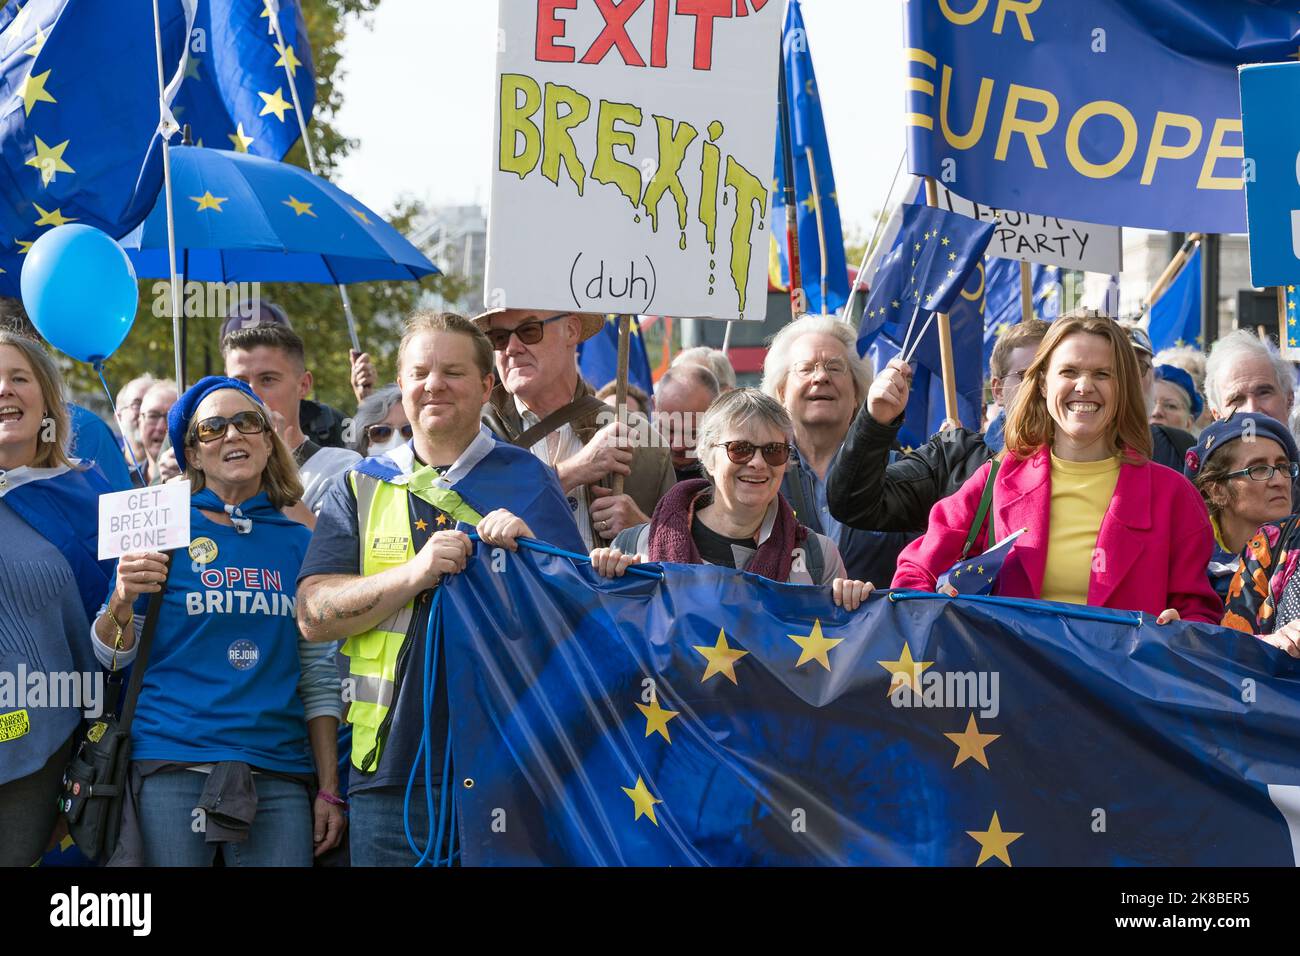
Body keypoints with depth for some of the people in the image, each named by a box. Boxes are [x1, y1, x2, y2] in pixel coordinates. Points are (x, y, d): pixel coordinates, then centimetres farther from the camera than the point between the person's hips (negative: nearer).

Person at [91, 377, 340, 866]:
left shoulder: (299, 540, 8)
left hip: (279, 772, 2)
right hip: (171, 767, -2)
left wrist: (329, 790, 7)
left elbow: (318, 676, 11)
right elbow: (112, 656, 4)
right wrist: (124, 599, -16)